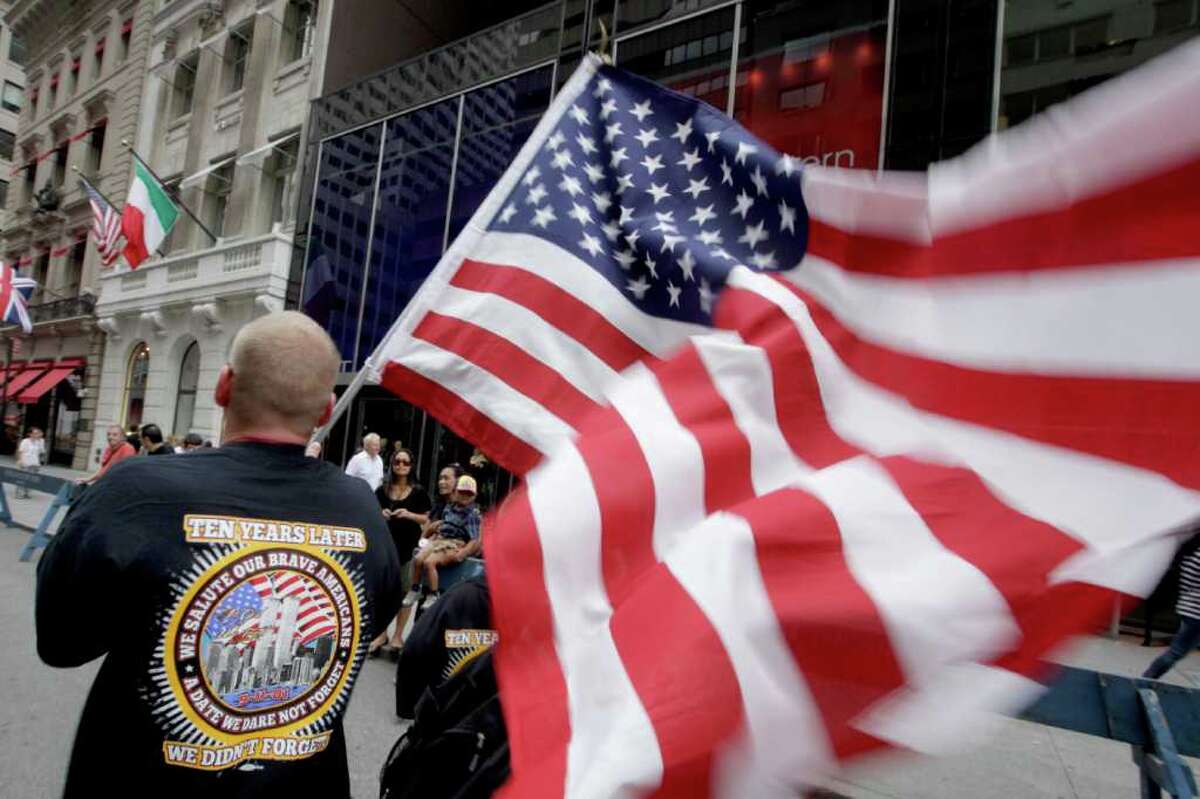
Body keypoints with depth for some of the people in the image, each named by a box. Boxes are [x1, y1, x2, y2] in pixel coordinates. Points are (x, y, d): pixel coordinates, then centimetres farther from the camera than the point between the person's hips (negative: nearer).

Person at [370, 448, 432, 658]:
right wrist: (381, 515, -8)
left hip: (409, 545, -2)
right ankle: (382, 634, 22)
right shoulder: (382, 490, 5)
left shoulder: (418, 492, 0)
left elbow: (425, 519, 2)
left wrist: (409, 515, -15)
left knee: (405, 590, 4)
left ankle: (398, 636, 17)